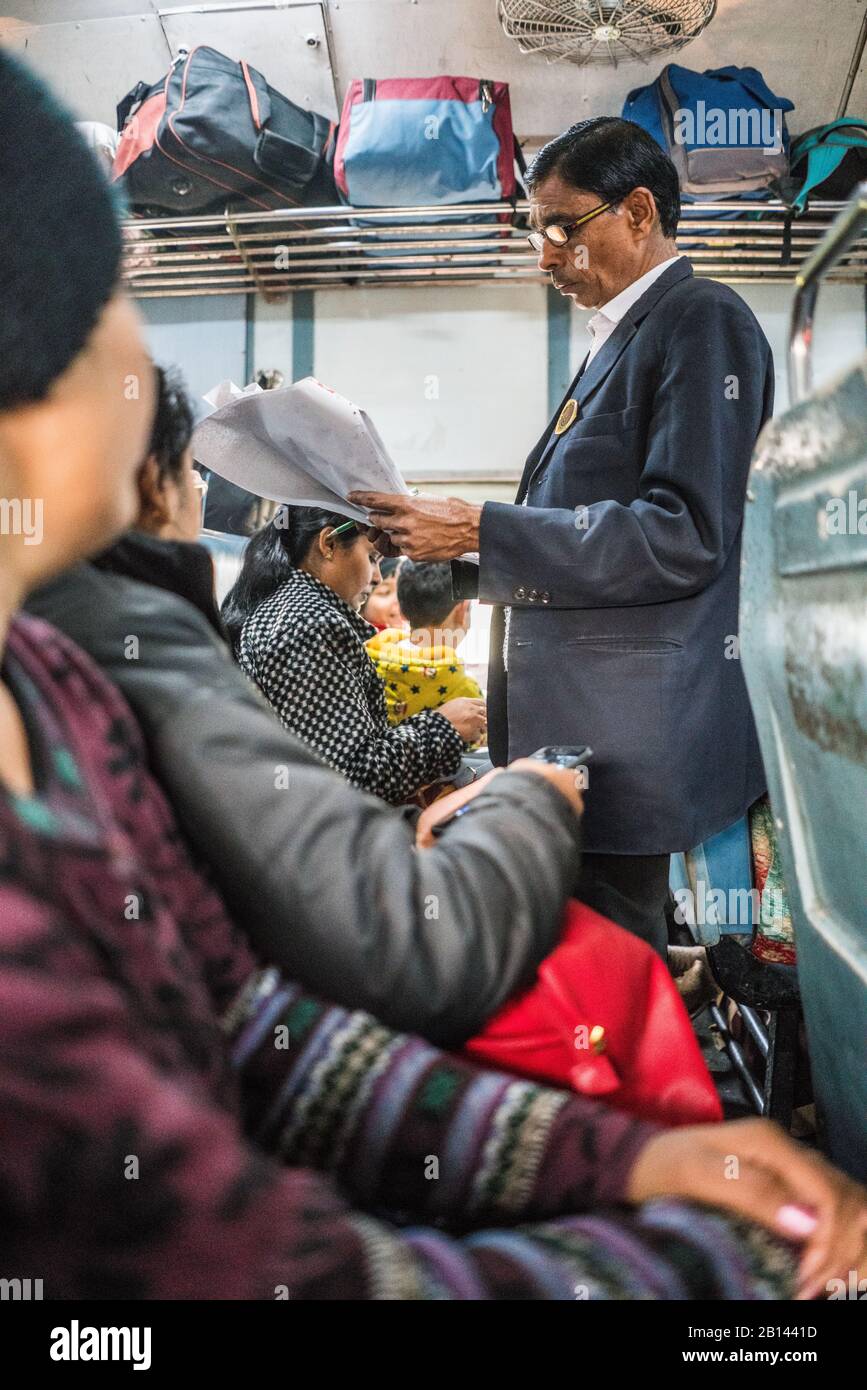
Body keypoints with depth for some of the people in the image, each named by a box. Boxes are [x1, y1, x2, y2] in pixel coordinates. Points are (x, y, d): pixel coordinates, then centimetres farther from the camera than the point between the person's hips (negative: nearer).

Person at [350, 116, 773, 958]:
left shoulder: (703, 322, -8)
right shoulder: (618, 340, 20)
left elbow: (685, 535, -20)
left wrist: (479, 529, -19)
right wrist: (452, 549, 9)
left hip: (627, 740, -9)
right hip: (568, 727, 9)